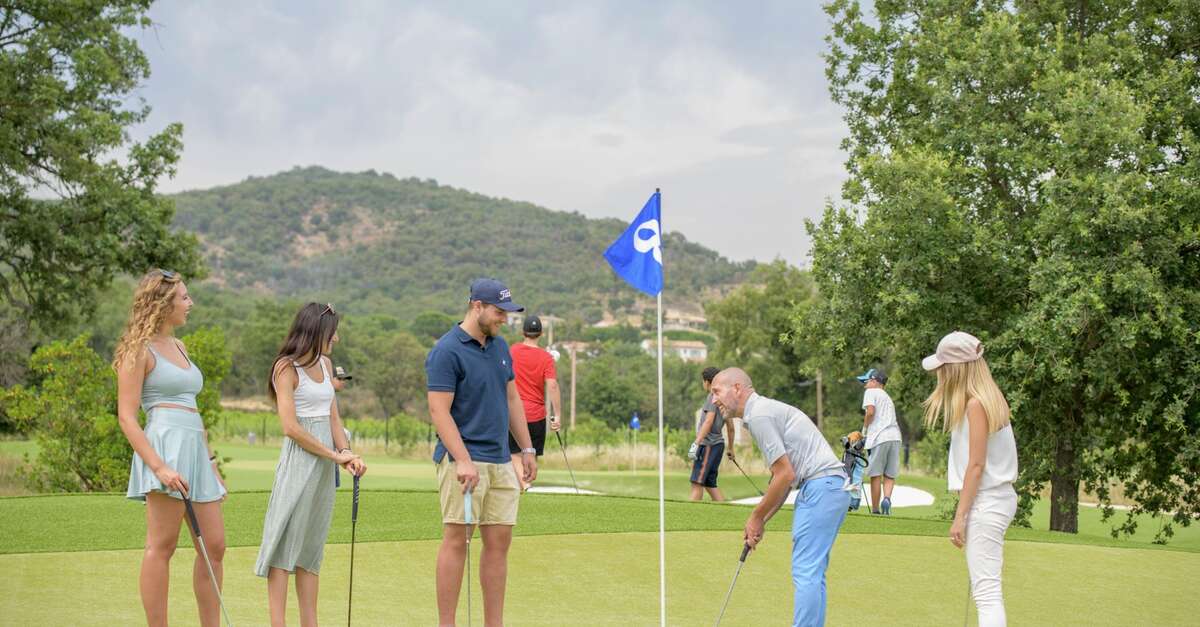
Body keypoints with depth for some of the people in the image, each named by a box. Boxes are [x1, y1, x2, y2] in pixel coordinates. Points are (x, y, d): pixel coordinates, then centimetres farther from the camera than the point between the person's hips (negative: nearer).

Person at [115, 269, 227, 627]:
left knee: (214, 546, 6)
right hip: (166, 445, -8)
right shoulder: (139, 351, -3)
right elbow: (126, 417, -9)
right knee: (161, 546, -6)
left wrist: (210, 461, 21)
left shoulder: (179, 347, 21)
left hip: (195, 451, 8)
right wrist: (159, 467, -19)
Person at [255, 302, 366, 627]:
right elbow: (290, 427, -14)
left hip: (325, 465, 7)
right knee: (286, 541, -6)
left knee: (312, 545, 10)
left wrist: (346, 452, -3)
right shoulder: (287, 367, -9)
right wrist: (334, 455, -11)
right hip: (299, 460, -7)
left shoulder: (325, 364, 13)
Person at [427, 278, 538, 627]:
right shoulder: (446, 351, -11)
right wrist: (462, 460, -24)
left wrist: (527, 448, 16)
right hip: (464, 461, -7)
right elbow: (439, 411, -16)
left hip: (500, 461, 8)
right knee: (457, 540, -4)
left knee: (499, 542, 7)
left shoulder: (499, 346, 13)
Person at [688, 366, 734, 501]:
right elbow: (730, 427, 23)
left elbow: (709, 421, -19)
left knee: (697, 483, -13)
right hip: (717, 443, 9)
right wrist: (731, 449, 32)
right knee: (709, 484, 11)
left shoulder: (714, 396, -8)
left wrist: (696, 443, -23)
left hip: (708, 444, -9)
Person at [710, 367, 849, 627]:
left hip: (820, 488, -10)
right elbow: (783, 475, 23)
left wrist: (756, 517, -3)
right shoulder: (766, 410, 21)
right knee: (812, 573, 12)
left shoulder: (759, 415, -11)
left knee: (806, 573, -9)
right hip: (832, 488, 10)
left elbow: (785, 474, -15)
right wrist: (760, 521, 17)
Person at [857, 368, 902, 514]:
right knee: (889, 475, 10)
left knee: (876, 475, 0)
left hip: (879, 437, -6)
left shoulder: (871, 392, 7)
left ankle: (875, 510, 2)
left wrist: (865, 428, 6)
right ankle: (887, 499, -15)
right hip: (895, 437, 6)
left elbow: (870, 411, -9)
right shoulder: (887, 396, 30)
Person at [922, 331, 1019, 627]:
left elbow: (976, 465, -18)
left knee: (986, 590, -12)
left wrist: (960, 516, -16)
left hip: (985, 502, -10)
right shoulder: (988, 398, 12)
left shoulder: (976, 405, -15)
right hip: (992, 499, 10)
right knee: (985, 588, 16)